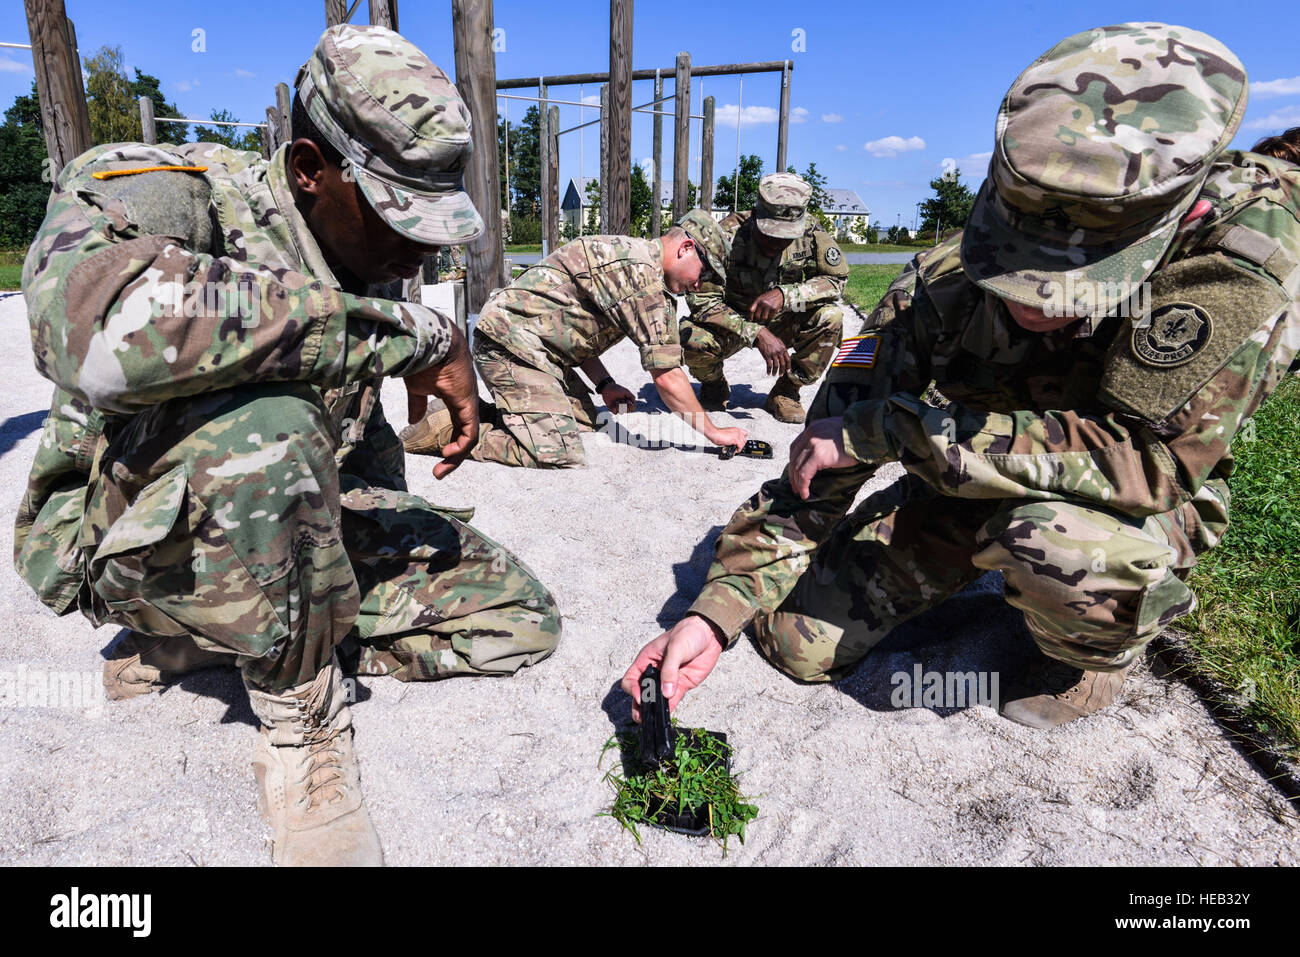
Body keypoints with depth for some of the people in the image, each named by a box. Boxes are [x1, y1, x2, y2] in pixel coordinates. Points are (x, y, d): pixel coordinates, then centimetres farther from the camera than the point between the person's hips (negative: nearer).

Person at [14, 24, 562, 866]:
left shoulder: (369, 263, 0)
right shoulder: (157, 187, -19)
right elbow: (98, 330, -44)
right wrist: (415, 333, -39)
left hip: (294, 518, 7)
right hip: (128, 537, -6)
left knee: (520, 621, -1)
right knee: (265, 423, -40)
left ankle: (197, 642, 5)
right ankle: (301, 722, -14)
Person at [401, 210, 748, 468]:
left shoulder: (625, 252, 17)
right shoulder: (644, 273, -15)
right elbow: (666, 376, -15)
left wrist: (604, 384, 11)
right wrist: (712, 432, -5)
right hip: (513, 344, -11)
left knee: (585, 419, 18)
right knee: (562, 455, -17)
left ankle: (478, 414, 16)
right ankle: (447, 430, -7)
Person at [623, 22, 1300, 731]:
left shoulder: (1242, 255, -30)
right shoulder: (941, 286, -22)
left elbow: (1153, 457, -36)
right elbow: (819, 463, -18)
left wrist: (888, 427, -35)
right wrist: (718, 609, -25)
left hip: (1147, 510, -2)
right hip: (977, 488, 3)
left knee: (1050, 536, -39)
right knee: (795, 638, -4)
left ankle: (1097, 650, -2)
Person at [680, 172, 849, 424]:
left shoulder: (810, 233, -18)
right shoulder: (727, 236, -26)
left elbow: (837, 279, -14)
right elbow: (702, 301, -27)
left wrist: (784, 294, -32)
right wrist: (756, 333, -38)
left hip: (782, 324, 2)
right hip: (732, 326, -2)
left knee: (830, 316, -25)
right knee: (690, 336, -33)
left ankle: (785, 392, -4)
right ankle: (714, 385, 4)